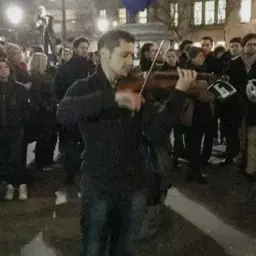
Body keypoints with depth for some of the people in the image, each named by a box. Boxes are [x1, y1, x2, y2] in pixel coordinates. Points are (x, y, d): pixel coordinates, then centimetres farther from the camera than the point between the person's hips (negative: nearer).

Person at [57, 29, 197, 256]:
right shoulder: (84, 88, -5)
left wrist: (179, 93, -19)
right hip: (98, 187, -2)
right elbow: (63, 114, -28)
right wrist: (113, 97, -37)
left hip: (134, 186, 3)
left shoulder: (135, 88, 2)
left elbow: (157, 132, -9)